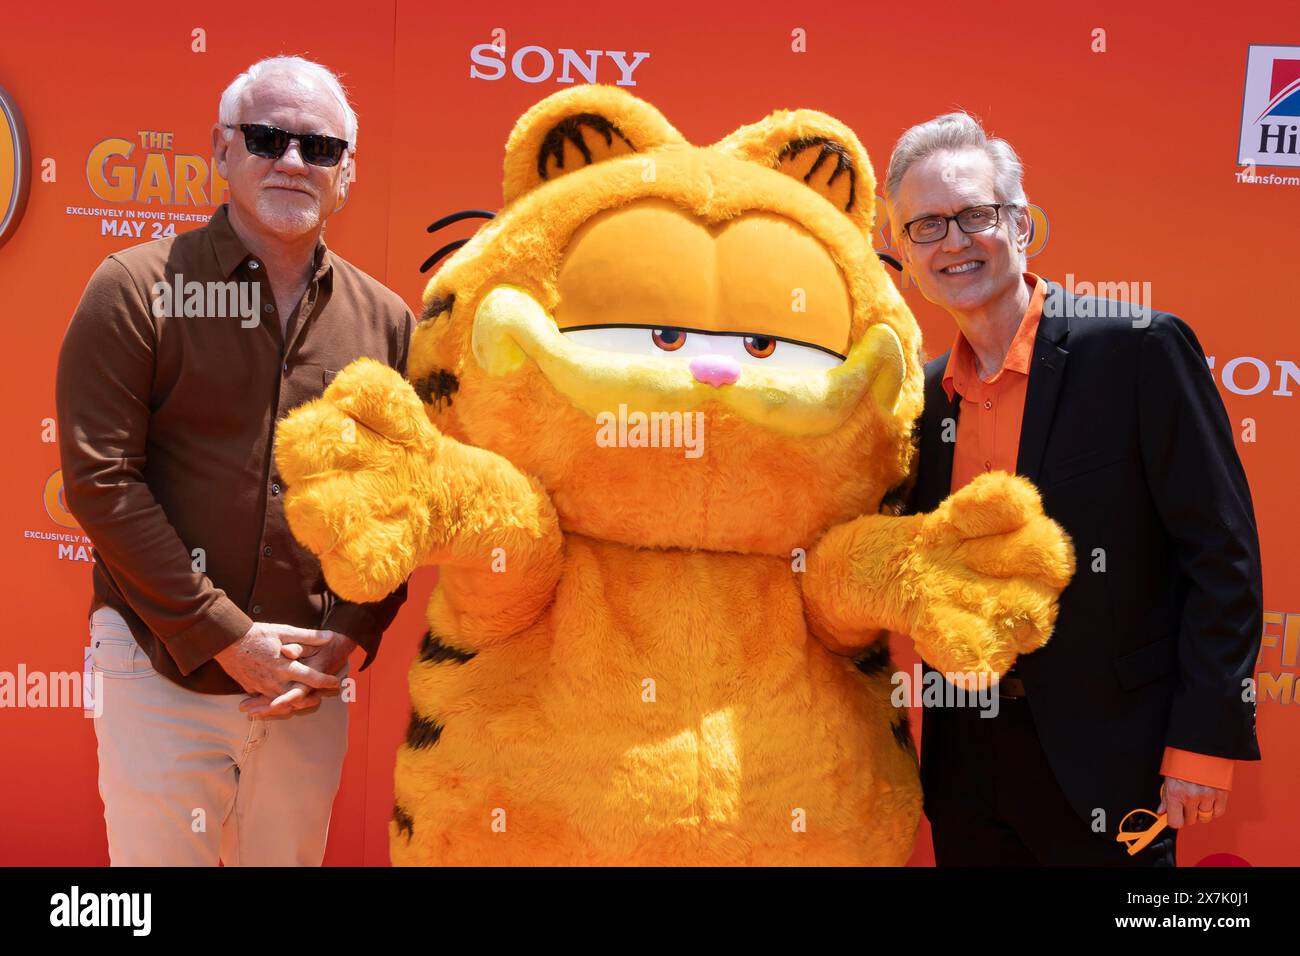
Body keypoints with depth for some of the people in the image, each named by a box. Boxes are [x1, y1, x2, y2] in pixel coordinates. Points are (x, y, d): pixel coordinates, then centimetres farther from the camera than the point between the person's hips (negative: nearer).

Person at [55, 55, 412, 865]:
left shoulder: (385, 320, 4)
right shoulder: (138, 288, -5)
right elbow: (100, 479, -11)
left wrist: (348, 637, -6)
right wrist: (226, 636, -14)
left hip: (312, 685, 3)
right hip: (162, 675, -3)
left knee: (292, 854, 16)